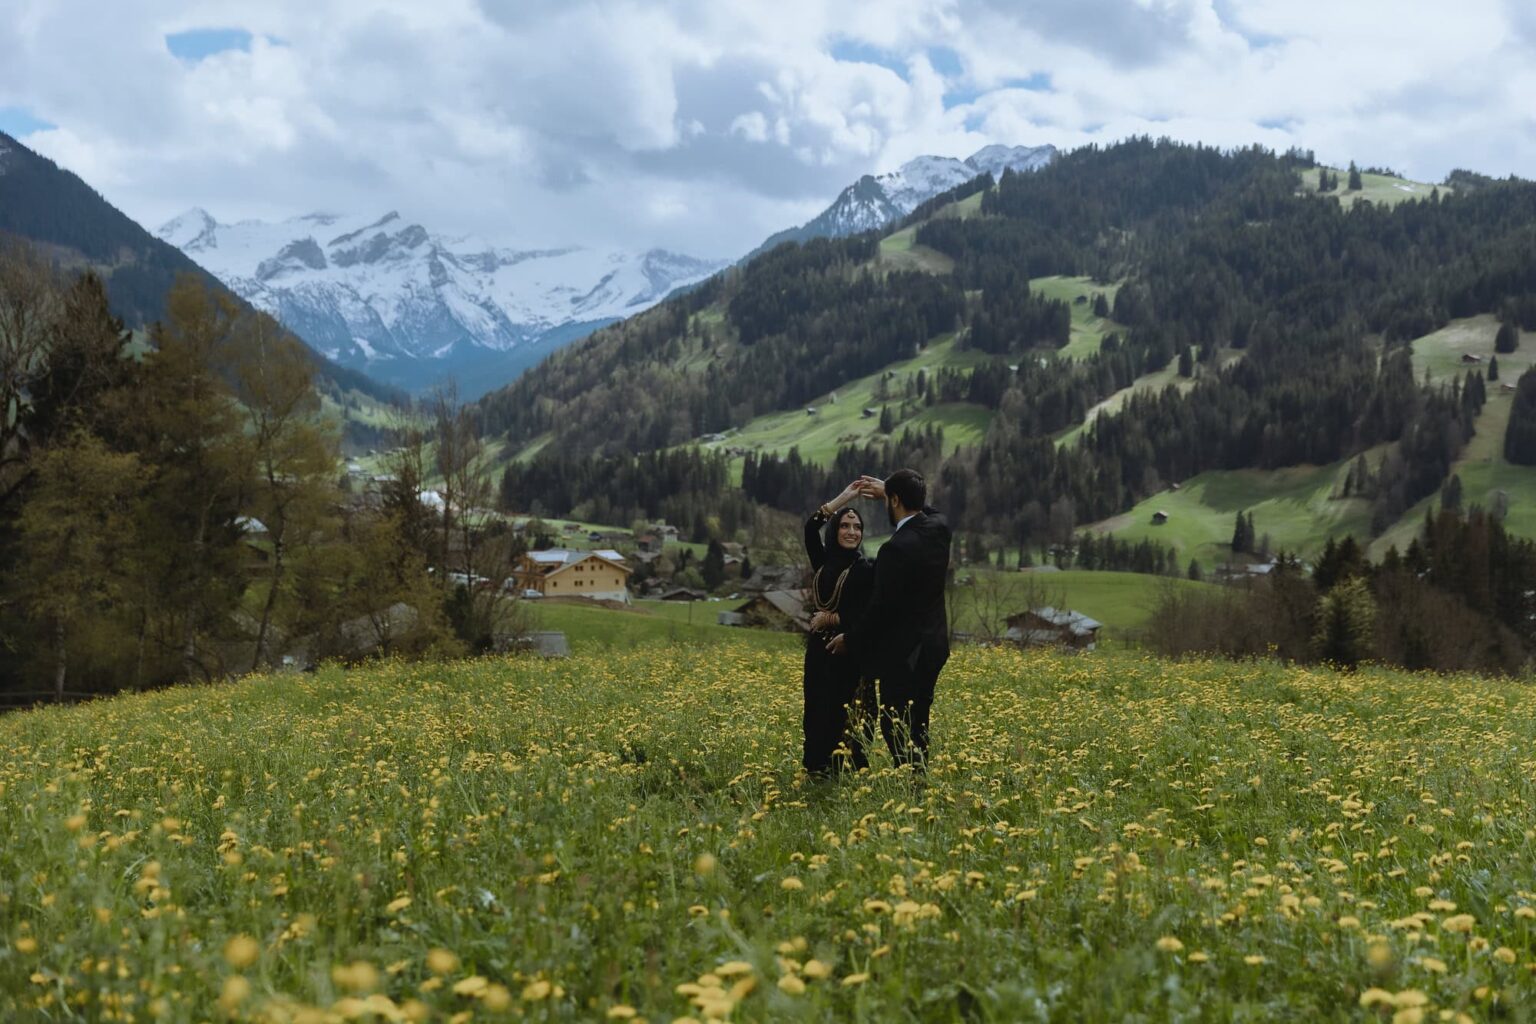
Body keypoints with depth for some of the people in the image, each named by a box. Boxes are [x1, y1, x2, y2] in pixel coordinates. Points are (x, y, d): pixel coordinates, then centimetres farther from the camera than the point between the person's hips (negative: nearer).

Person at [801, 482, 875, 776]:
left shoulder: (866, 570, -5)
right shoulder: (824, 562, 9)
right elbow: (810, 527, -5)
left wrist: (832, 619, -12)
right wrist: (844, 498, -5)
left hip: (847, 654, -5)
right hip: (819, 652, 5)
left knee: (840, 718, -4)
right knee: (816, 716, 8)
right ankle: (817, 772, 16)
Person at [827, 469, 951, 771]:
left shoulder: (896, 548, -23)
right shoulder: (939, 528, 0)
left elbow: (882, 607, -19)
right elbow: (926, 509, 28)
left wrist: (850, 638, -5)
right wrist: (890, 490, 28)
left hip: (903, 653, -9)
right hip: (932, 647, 9)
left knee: (897, 730, -2)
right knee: (917, 727, 17)